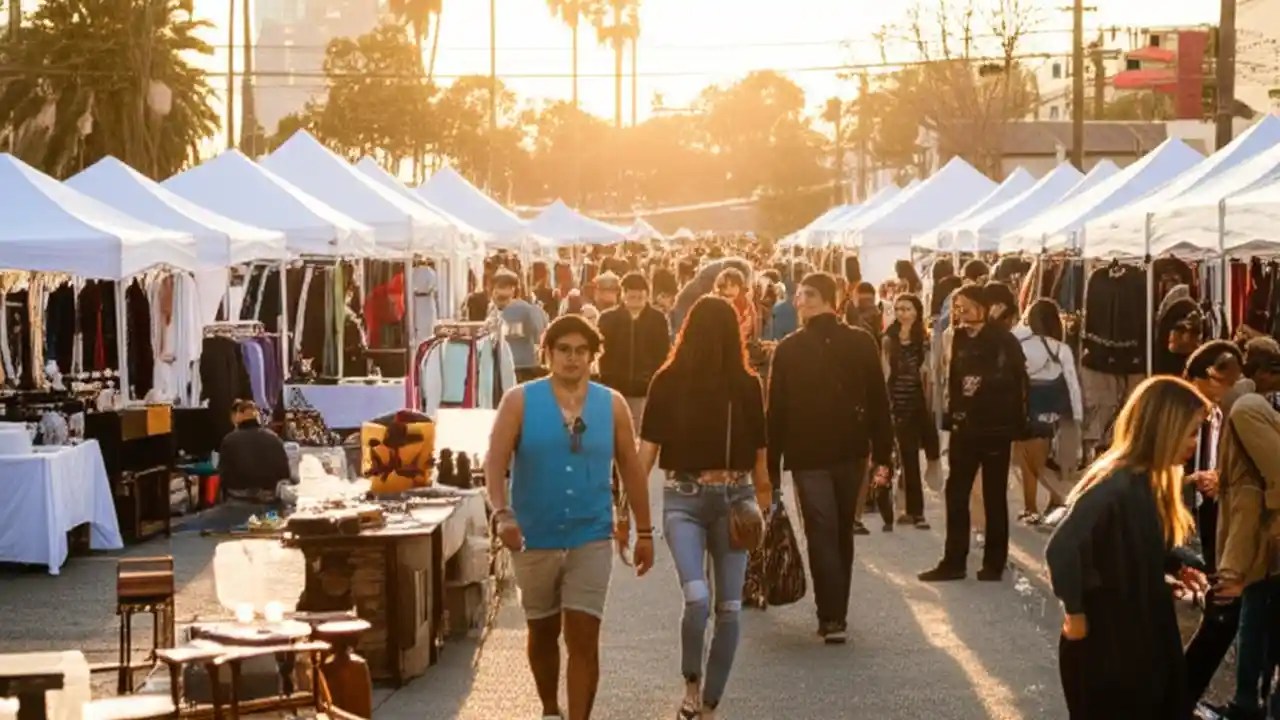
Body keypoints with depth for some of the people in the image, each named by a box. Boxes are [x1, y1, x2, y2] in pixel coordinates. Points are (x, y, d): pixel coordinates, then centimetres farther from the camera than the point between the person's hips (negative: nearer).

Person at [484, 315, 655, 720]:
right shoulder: (519, 401, -4)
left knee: (583, 637, -9)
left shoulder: (612, 405, 2)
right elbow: (495, 462, -11)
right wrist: (502, 513, -28)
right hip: (534, 539, 0)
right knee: (542, 632, 17)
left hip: (591, 539, 0)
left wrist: (644, 531, 8)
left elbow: (631, 469, 8)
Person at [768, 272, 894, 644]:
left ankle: (832, 618, -12)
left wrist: (773, 464, -1)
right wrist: (883, 455, 3)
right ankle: (837, 614, 22)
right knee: (842, 534, 16)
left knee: (822, 536, -3)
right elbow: (879, 402, -2)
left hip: (807, 455, -3)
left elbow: (777, 409, -6)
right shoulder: (861, 342, -1)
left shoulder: (789, 348, -7)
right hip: (851, 451, 3)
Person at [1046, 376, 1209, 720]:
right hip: (1105, 642, -9)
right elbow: (1062, 548, -32)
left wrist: (1177, 569, 1)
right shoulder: (1116, 486, -25)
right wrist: (1075, 614, -22)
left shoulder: (1148, 481, 4)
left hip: (1142, 636, 9)